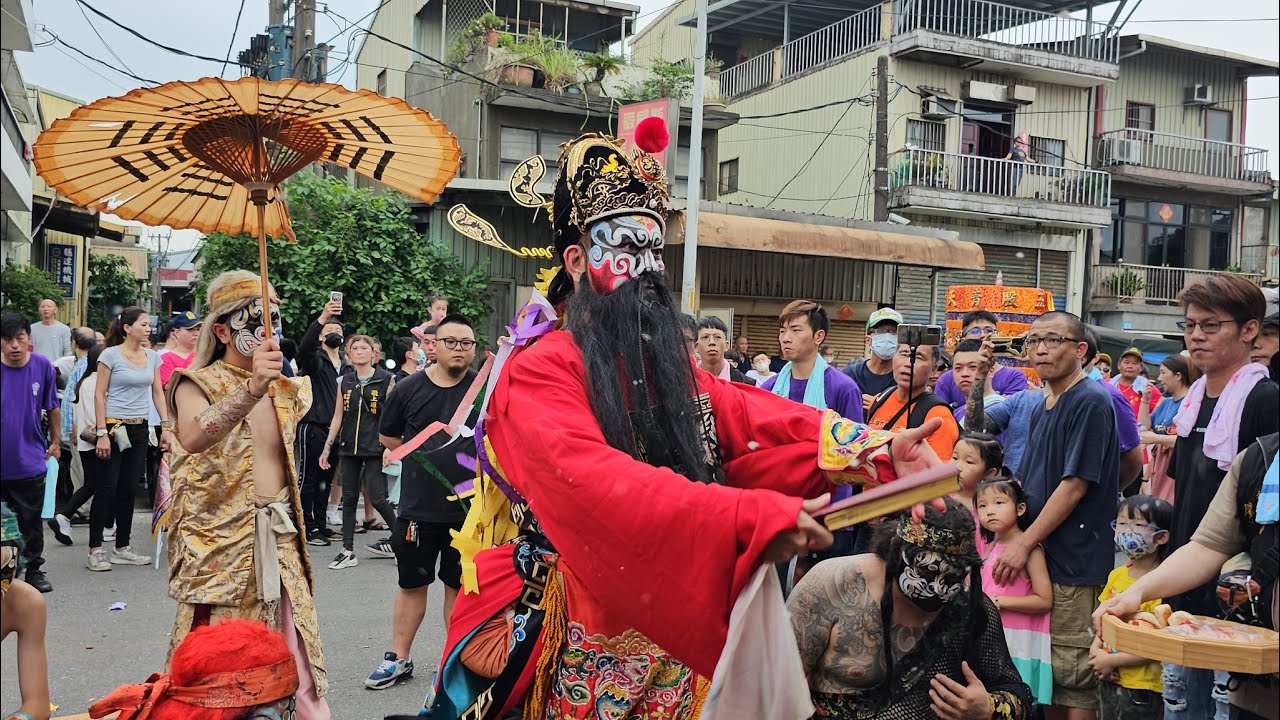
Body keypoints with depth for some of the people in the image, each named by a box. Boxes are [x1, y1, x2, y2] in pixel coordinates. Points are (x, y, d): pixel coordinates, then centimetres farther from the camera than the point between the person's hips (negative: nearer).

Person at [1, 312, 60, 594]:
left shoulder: (43, 366, -5)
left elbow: (52, 407, 9)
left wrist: (56, 440, 14)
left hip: (29, 462, 1)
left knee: (31, 522, 12)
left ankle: (34, 569, 27)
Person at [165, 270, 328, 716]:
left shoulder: (284, 387, 12)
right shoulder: (197, 384, -6)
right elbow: (192, 437, -30)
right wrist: (250, 390, -43)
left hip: (278, 542, 5)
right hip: (219, 544, -5)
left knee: (297, 675, 4)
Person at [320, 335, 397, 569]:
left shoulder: (386, 380, -2)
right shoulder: (345, 382, 9)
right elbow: (338, 416, 12)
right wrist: (327, 447, 9)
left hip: (375, 449, -4)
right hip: (348, 448, 4)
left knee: (377, 498, -7)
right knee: (349, 498, 6)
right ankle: (348, 551, 12)